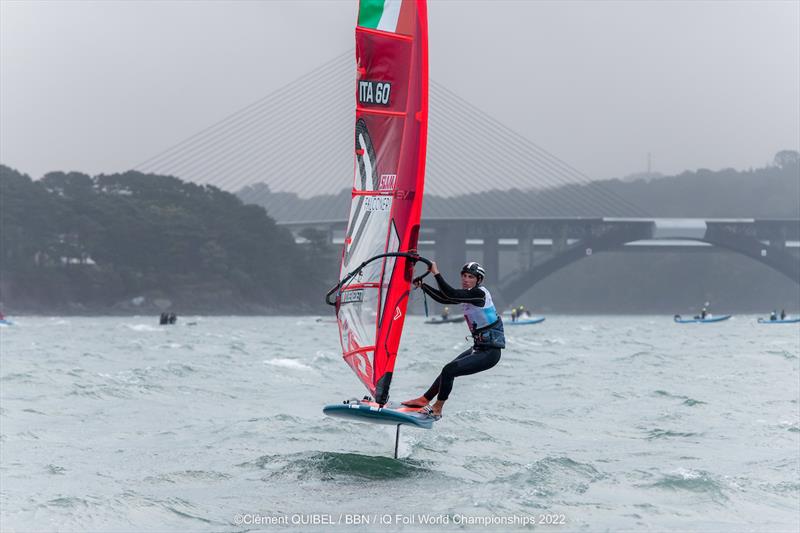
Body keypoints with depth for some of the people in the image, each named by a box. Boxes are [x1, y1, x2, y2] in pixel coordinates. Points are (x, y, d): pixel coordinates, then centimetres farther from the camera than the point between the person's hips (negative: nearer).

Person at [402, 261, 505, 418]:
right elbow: (443, 298, 18)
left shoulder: (479, 293, -17)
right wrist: (422, 285, 12)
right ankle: (424, 400, 28)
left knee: (449, 371, -13)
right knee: (448, 370, 14)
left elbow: (450, 294, -27)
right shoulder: (467, 294, 10)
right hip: (479, 347, 9)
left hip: (490, 352, -9)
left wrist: (436, 273, -23)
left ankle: (437, 410, 0)